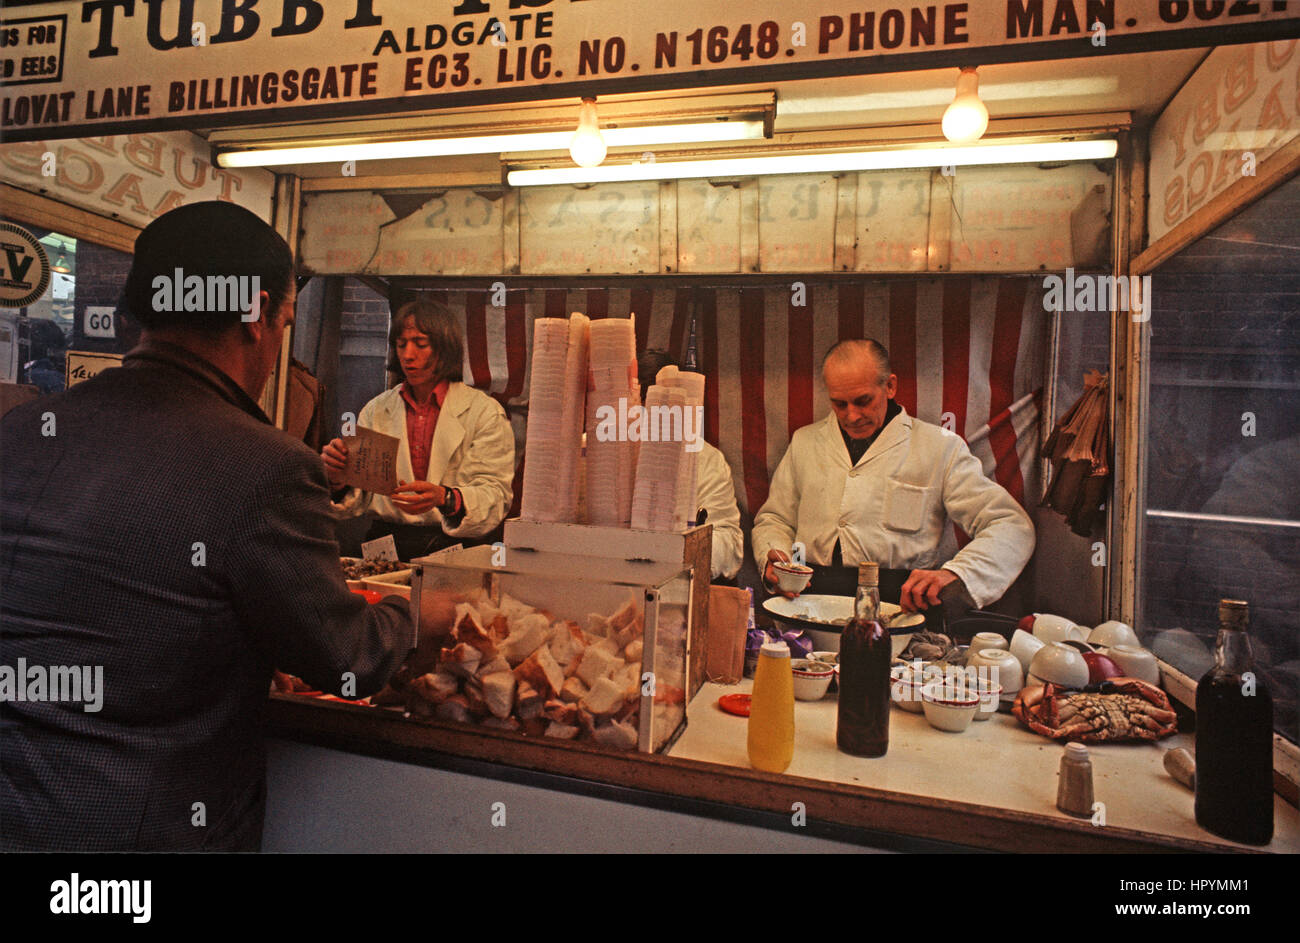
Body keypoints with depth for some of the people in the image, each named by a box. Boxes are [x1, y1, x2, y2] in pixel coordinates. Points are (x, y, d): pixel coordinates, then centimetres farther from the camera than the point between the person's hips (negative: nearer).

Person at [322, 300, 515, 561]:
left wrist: (444, 497, -27)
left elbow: (495, 497, -8)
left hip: (452, 549, -3)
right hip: (385, 542, 4)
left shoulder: (485, 412, 1)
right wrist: (339, 479, -12)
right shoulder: (375, 411, 13)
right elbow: (358, 500, 11)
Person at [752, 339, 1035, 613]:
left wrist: (953, 575, -21)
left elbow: (1013, 526, -2)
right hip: (814, 595, 3)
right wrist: (774, 555, -2)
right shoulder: (805, 442, 16)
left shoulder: (941, 448, 5)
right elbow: (774, 519, 23)